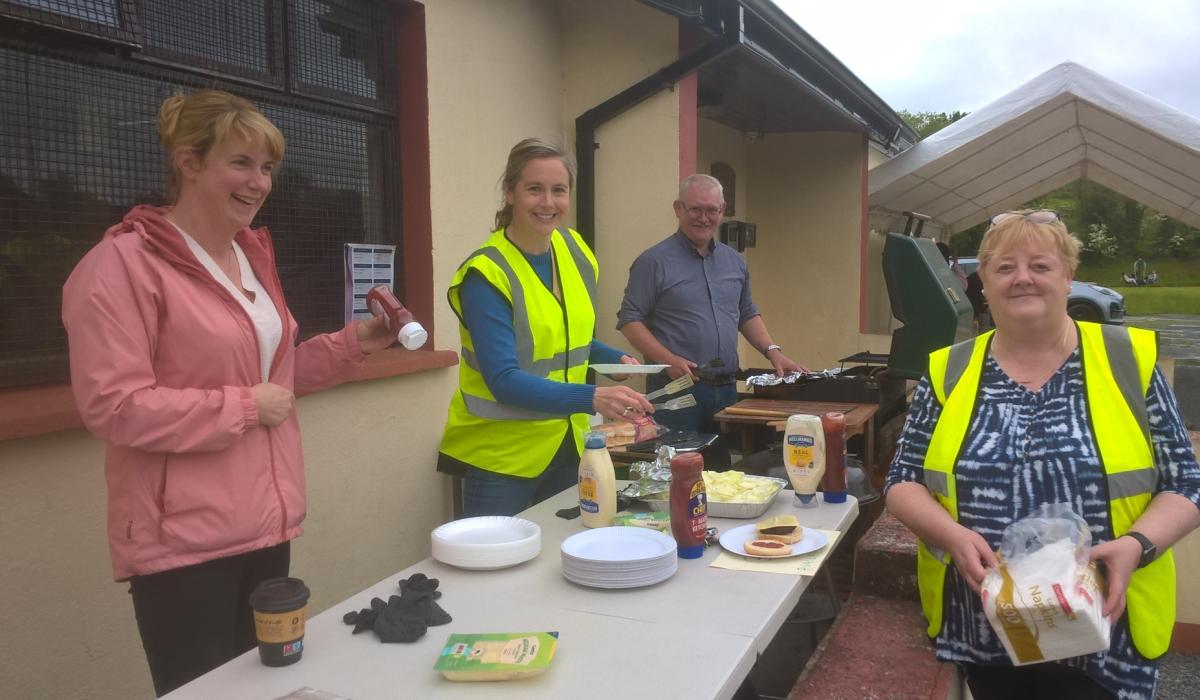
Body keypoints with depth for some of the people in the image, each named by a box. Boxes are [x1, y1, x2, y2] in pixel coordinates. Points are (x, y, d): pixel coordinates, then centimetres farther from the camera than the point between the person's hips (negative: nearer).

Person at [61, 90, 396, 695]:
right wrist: (245, 407, -17)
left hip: (265, 522, 8)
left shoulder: (252, 256, 12)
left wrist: (355, 341, 7)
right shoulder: (123, 264, -14)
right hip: (183, 540, -8)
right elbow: (111, 405, -20)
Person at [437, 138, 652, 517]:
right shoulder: (486, 274, -19)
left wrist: (615, 358, -1)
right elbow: (504, 381, -26)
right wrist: (592, 397, -38)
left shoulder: (575, 251, 1)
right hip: (501, 454, -6)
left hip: (568, 444, 6)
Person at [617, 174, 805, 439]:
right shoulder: (654, 261, -5)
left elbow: (748, 315, 23)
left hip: (727, 389, 6)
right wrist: (668, 360, -19)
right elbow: (630, 320, -9)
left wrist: (773, 352, 8)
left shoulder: (734, 261, 14)